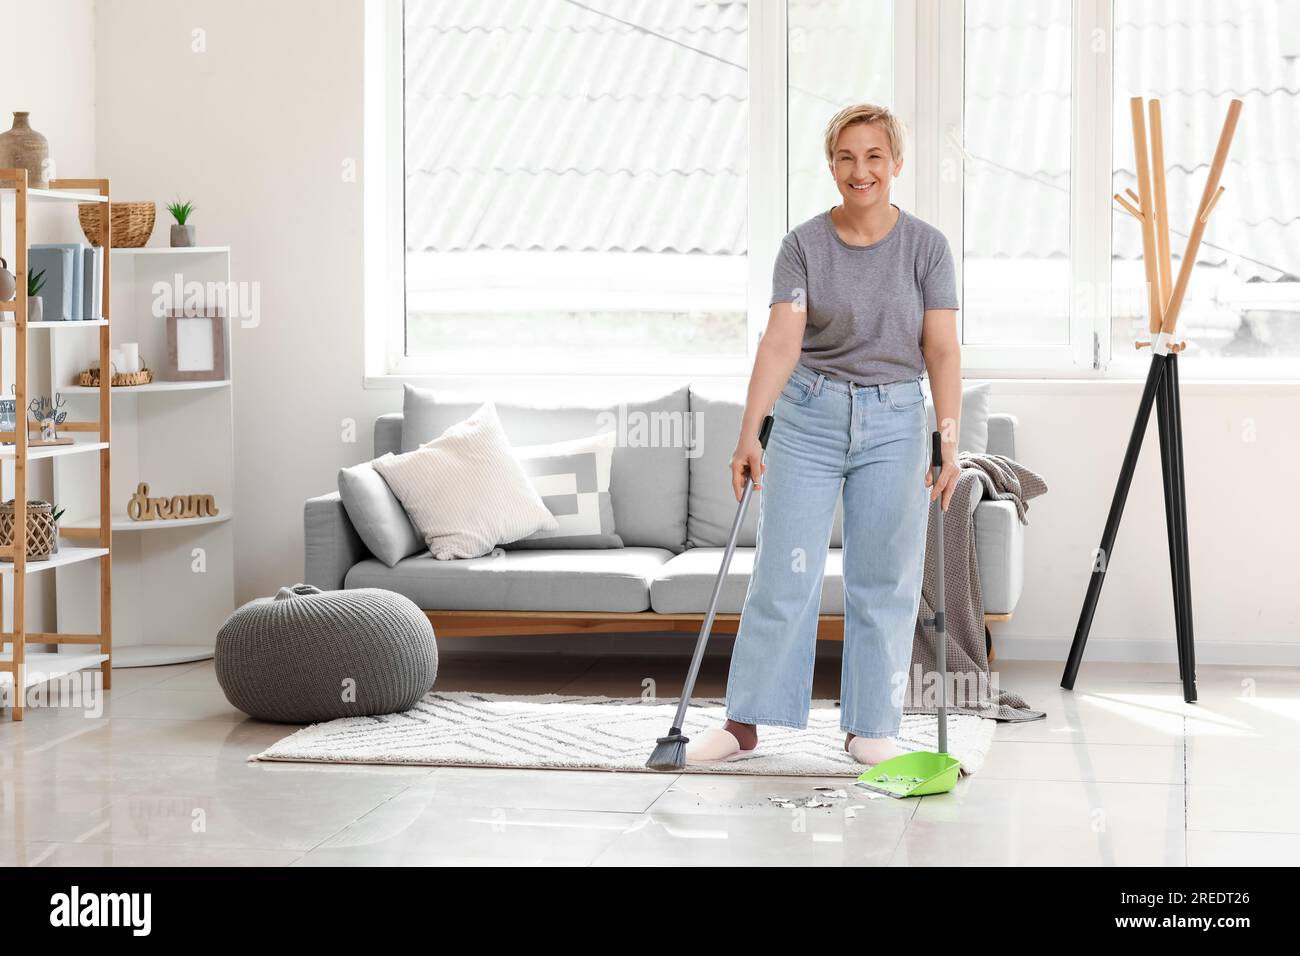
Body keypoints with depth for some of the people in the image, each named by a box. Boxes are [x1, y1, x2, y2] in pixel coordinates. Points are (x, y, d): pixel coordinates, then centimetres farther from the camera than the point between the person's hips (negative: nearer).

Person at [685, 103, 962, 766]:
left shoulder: (926, 247, -1)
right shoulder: (804, 245, -2)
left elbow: (941, 350, -4)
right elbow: (781, 342, -11)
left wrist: (949, 442, -11)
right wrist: (749, 433, -20)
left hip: (894, 420, 0)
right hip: (809, 416, 0)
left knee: (884, 581, 4)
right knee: (784, 573, 0)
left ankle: (870, 727, 14)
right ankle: (744, 723, 6)